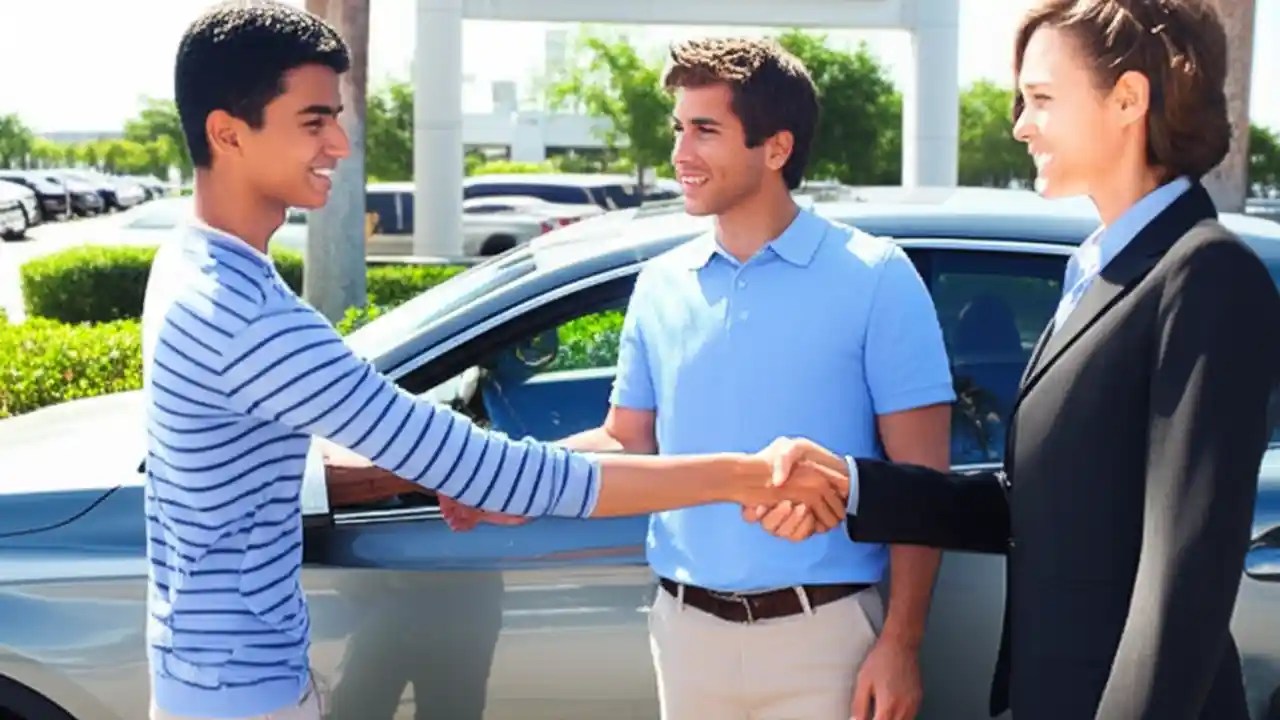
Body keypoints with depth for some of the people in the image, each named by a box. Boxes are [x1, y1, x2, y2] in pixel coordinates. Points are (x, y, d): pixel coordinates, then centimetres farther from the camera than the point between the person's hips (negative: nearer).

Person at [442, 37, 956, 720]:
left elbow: (919, 478, -7)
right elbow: (627, 439, 13)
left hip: (819, 634, -4)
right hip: (686, 628, 4)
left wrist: (900, 642, -11)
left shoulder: (873, 277, -6)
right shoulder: (660, 285, 6)